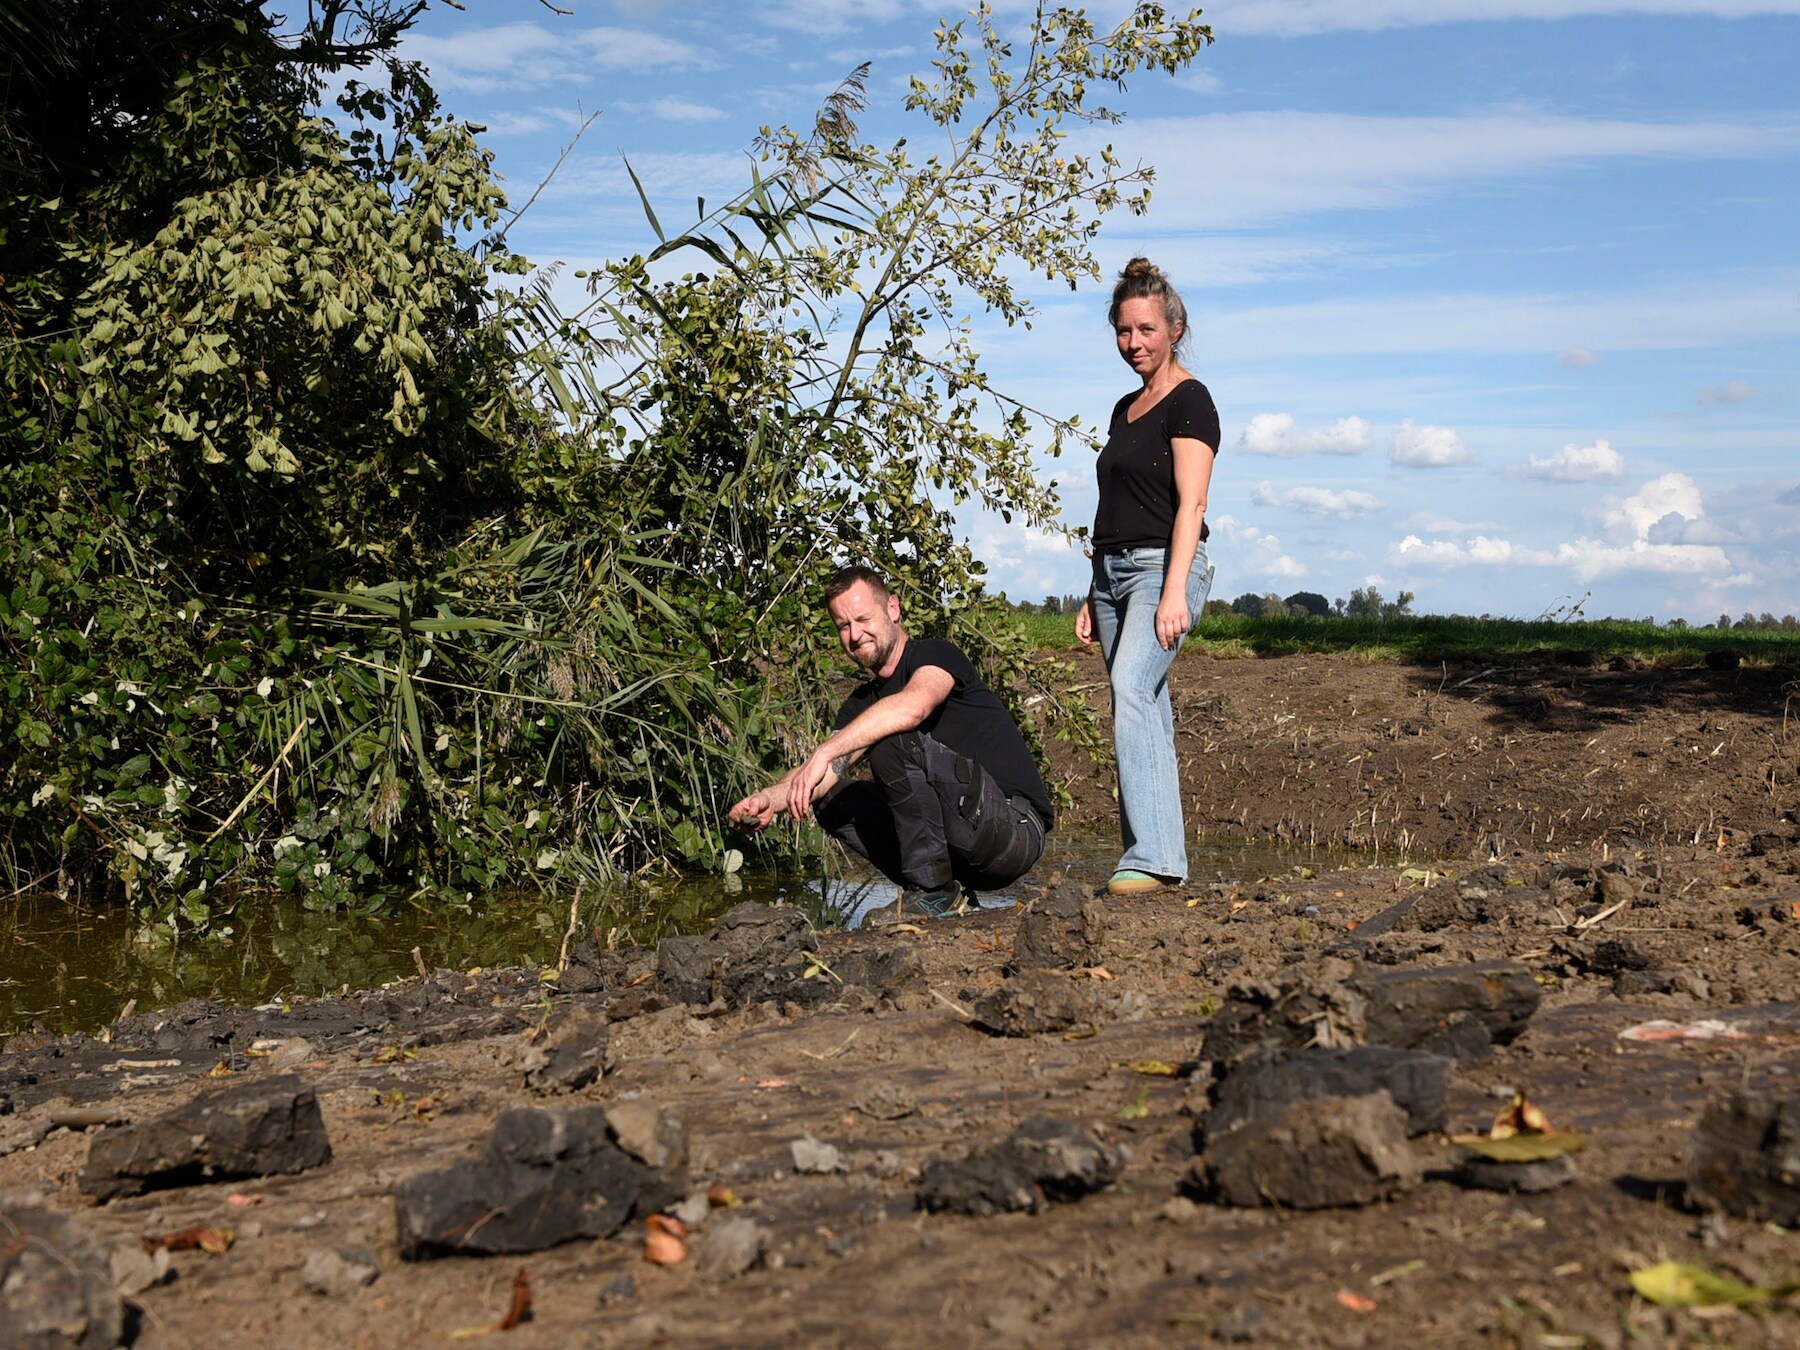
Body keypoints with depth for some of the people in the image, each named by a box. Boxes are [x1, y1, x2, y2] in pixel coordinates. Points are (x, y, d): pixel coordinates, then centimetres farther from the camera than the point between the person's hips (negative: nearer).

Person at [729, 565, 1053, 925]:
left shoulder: (935, 654, -6)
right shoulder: (861, 703, 17)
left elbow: (912, 707, -31)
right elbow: (823, 773, 2)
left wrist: (824, 752, -33)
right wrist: (769, 800, -19)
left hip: (1016, 828, -8)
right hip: (962, 852, 8)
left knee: (897, 743, -25)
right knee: (833, 800, 4)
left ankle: (933, 891, -16)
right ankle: (938, 889, -4)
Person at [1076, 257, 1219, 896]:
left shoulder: (1189, 401, -5)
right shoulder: (1126, 408, 20)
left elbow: (1190, 504, -15)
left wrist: (1175, 591, -24)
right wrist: (1095, 598, 20)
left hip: (1164, 567, -8)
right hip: (1114, 571, 9)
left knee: (1132, 690, -25)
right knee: (1145, 711, 5)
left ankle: (1153, 855, -29)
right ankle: (1163, 861, 7)